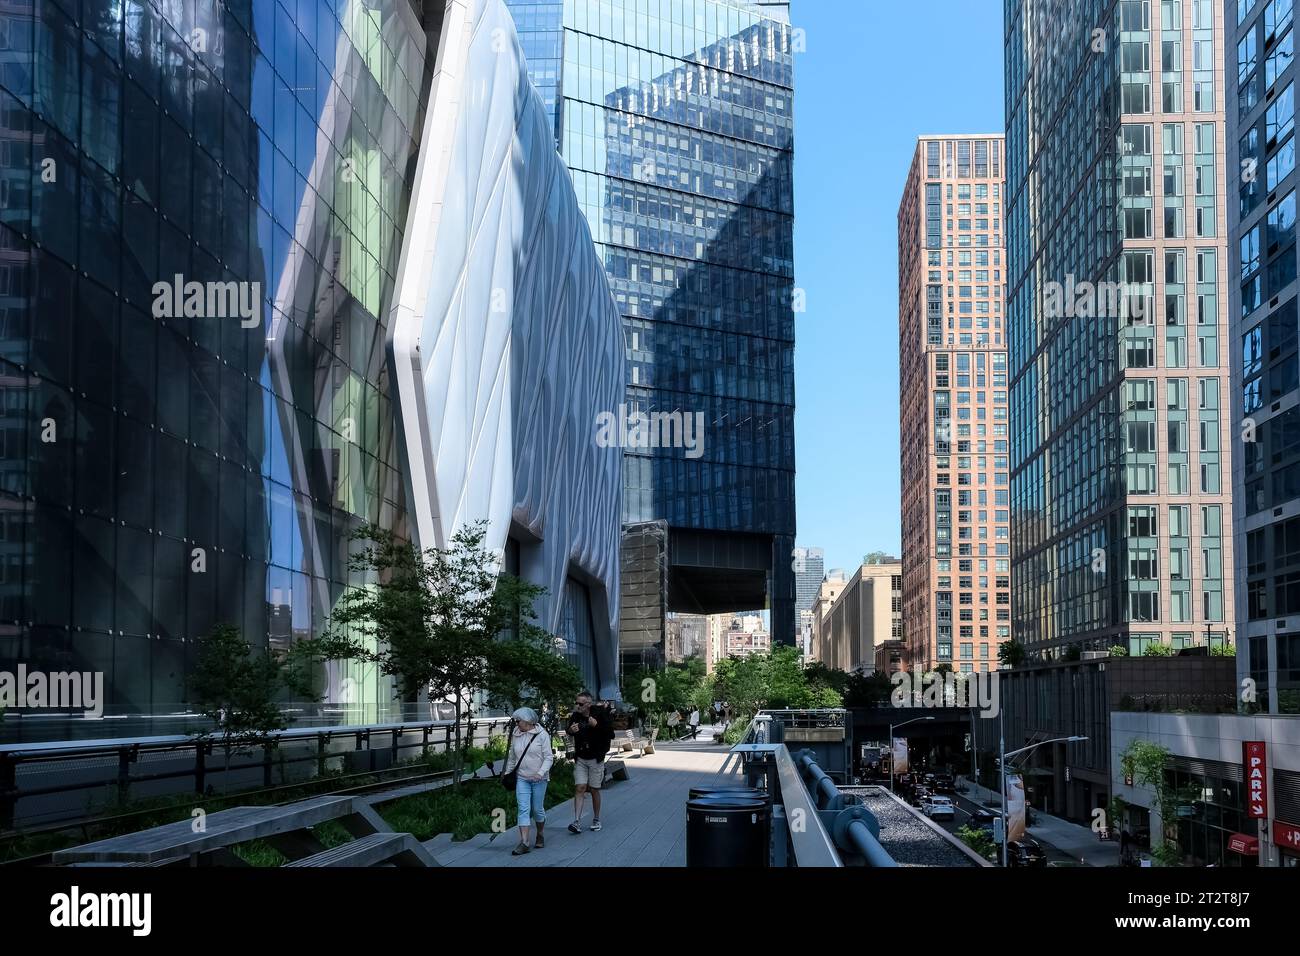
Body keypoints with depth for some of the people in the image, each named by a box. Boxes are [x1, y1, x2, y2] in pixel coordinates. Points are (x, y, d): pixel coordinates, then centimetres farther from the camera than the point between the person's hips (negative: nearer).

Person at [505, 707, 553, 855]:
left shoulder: (541, 735, -8)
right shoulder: (515, 736, 6)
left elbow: (549, 757, -10)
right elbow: (512, 757, 17)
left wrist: (541, 773, -22)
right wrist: (507, 773, 14)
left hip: (539, 779, -3)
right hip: (521, 778, 3)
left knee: (537, 809, 7)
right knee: (523, 809, -8)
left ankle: (540, 835, 32)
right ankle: (524, 843, -13)